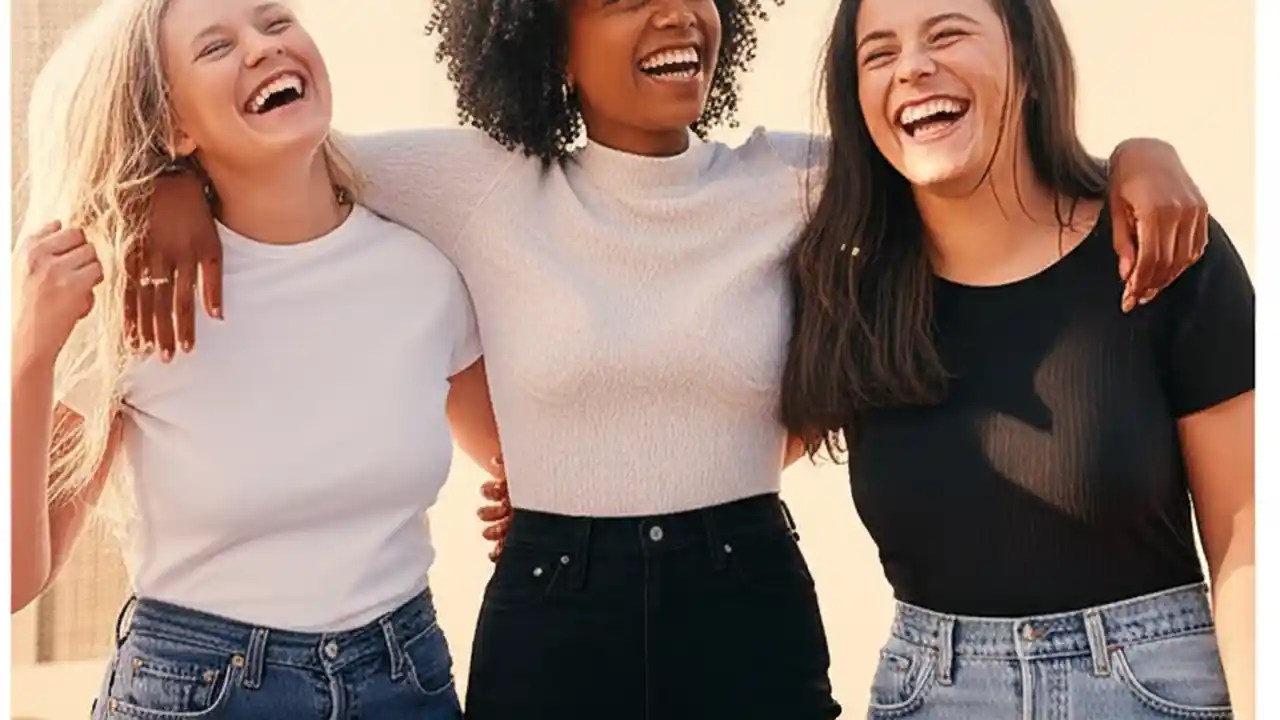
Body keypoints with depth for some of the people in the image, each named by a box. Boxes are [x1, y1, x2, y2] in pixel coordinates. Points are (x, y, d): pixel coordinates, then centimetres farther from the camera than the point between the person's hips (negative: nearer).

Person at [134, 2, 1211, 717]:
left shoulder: (798, 183, -1)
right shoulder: (481, 188, -4)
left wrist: (1138, 153, -12)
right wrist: (184, 185, -12)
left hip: (755, 618, 1)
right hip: (550, 625, 0)